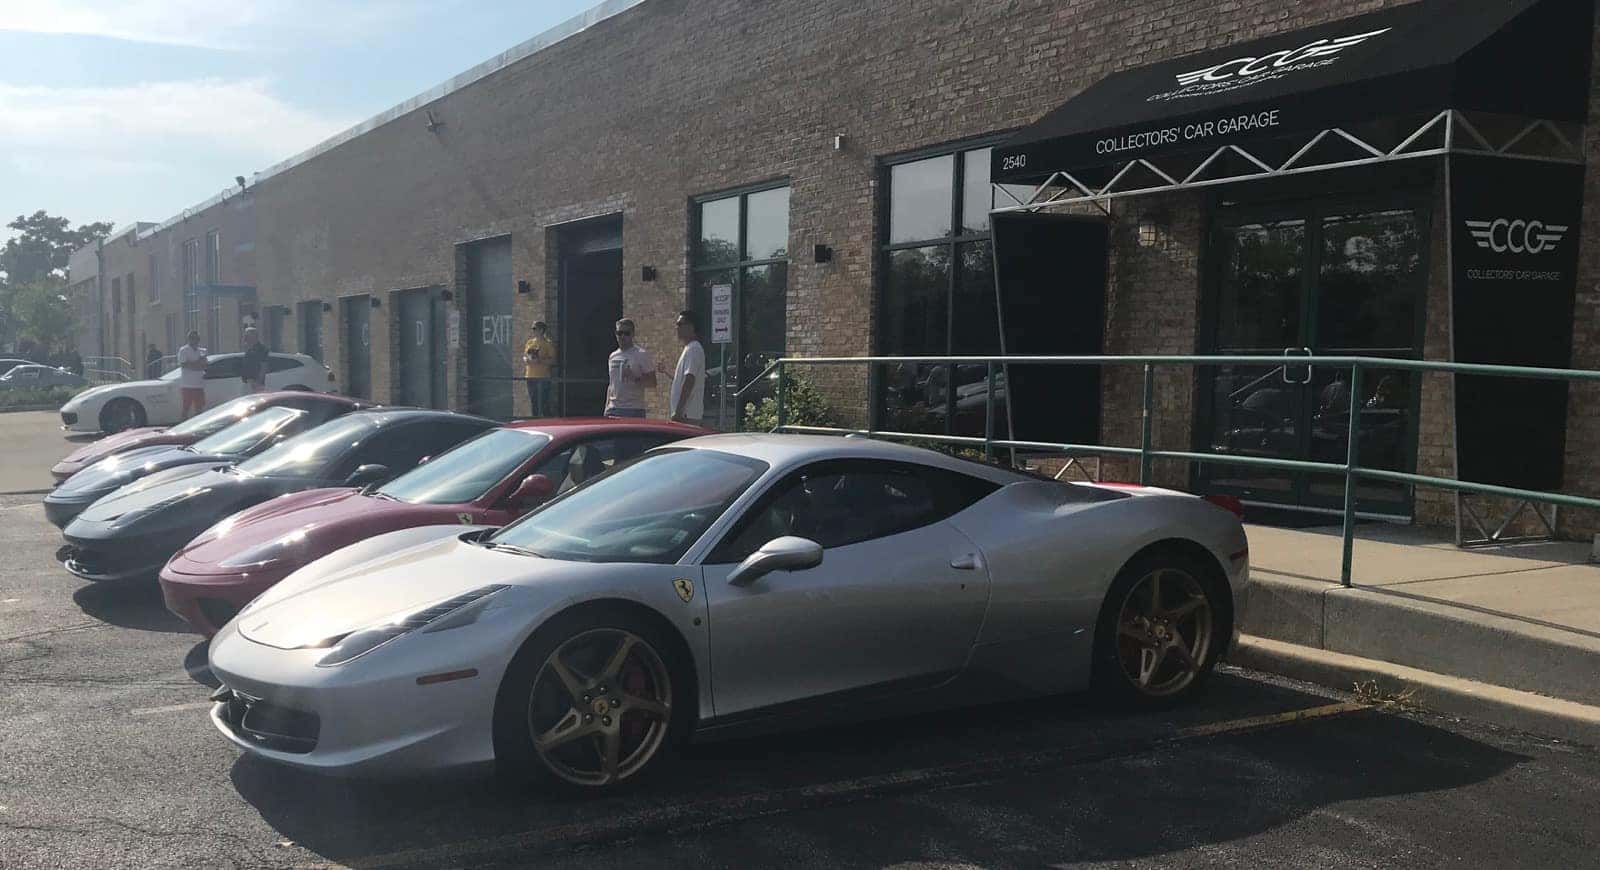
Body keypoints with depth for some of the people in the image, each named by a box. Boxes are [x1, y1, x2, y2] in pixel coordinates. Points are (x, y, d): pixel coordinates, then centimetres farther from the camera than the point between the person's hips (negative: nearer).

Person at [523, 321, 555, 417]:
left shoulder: (548, 343, -4)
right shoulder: (530, 342, 14)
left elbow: (552, 360, -9)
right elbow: (524, 356, 19)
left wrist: (539, 361, -20)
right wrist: (525, 359, -4)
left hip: (543, 377, -6)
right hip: (530, 376, 6)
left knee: (543, 403, -9)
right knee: (533, 402, 10)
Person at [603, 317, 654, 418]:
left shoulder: (642, 355, -2)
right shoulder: (612, 356, 17)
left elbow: (652, 383, -7)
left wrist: (635, 379, -22)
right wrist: (607, 408, 17)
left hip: (634, 410, -6)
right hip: (613, 410, 6)